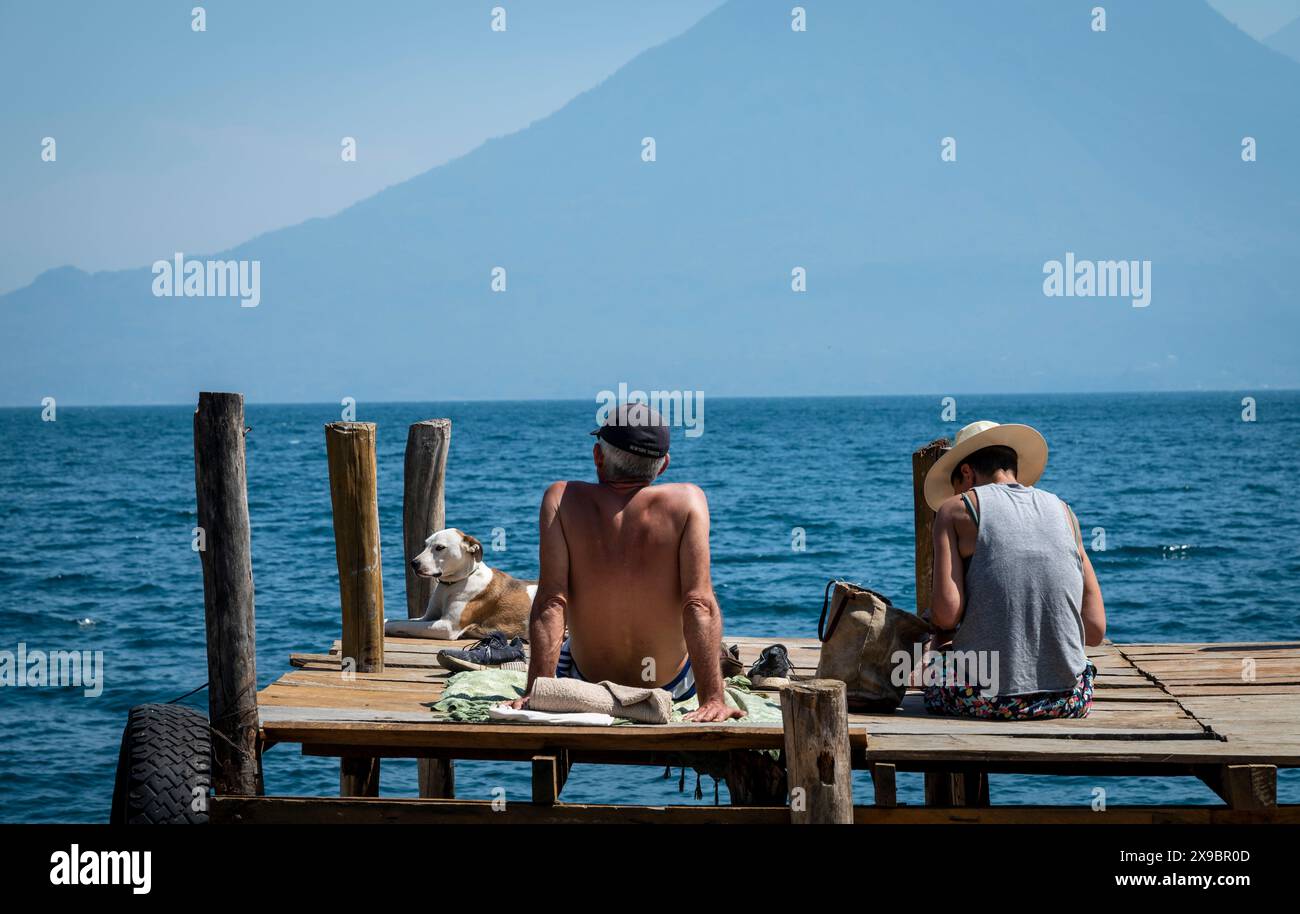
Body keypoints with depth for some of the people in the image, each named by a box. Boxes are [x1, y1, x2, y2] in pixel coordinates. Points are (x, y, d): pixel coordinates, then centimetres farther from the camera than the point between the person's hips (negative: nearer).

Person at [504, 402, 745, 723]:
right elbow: (700, 604, -25)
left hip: (589, 683, 0)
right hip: (674, 685, 0)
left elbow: (550, 603, -23)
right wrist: (713, 697, -27)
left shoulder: (562, 499, -17)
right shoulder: (688, 500, -18)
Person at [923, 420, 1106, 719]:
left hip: (982, 697, -3)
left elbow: (947, 610, -9)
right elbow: (1095, 629, 9)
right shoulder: (1062, 511, 15)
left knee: (935, 688, 31)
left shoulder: (955, 509, 5)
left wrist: (942, 629, 14)